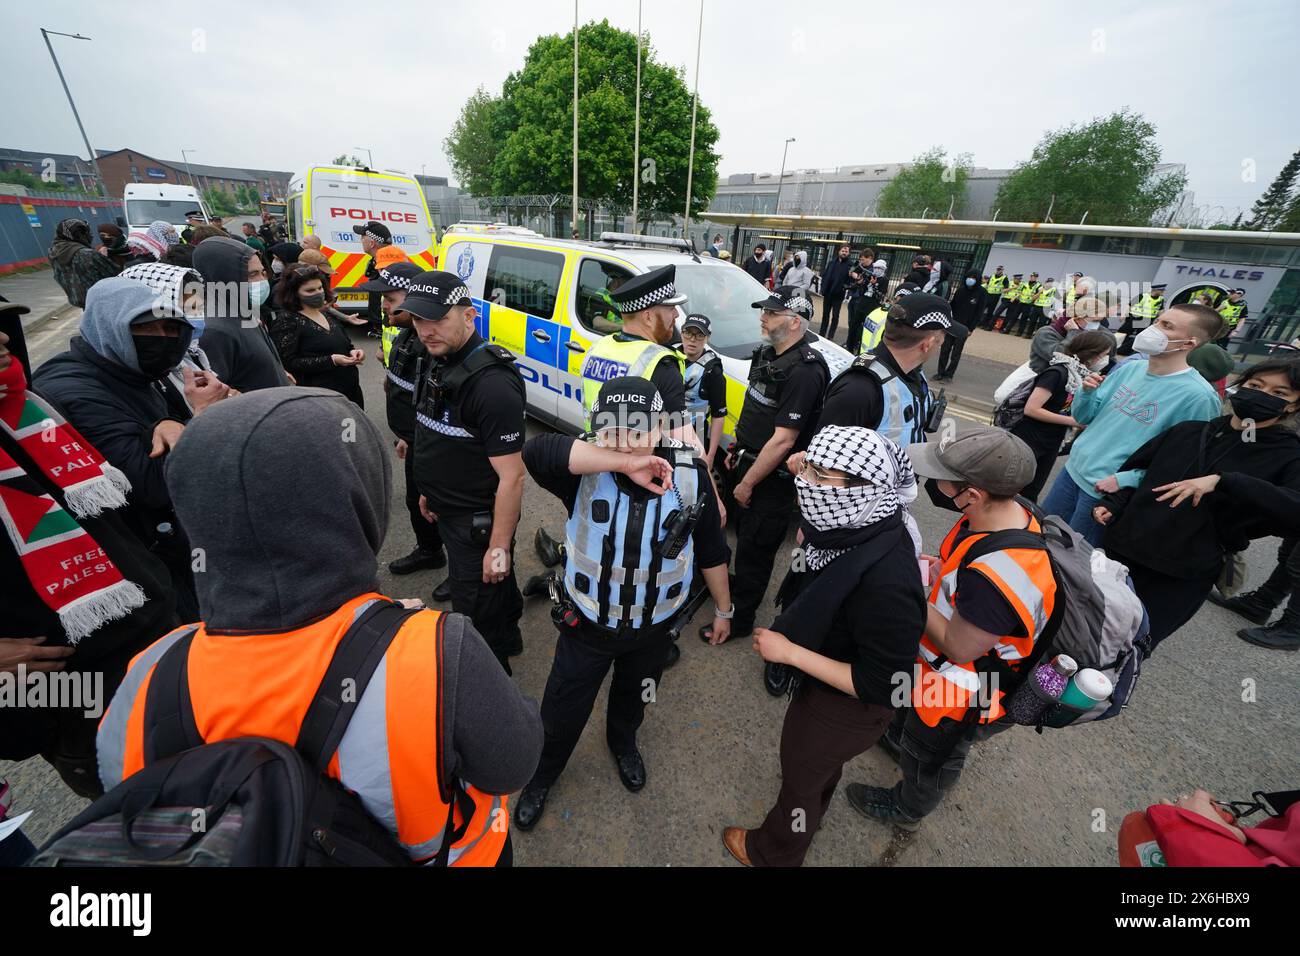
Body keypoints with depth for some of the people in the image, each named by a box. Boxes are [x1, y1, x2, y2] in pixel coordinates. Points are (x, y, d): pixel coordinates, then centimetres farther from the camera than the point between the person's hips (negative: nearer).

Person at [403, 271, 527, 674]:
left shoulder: (491, 383, -28)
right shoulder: (440, 363, 2)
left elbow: (512, 477, -27)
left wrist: (499, 546, -23)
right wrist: (430, 491, 20)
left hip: (477, 522, -9)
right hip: (449, 512, 9)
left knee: (475, 615, 8)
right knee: (496, 587, 28)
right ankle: (508, 639, 52)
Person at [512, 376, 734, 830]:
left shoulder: (691, 476, -19)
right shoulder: (586, 470, -24)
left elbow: (711, 549, -6)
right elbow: (537, 450, -46)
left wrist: (723, 608, 5)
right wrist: (625, 464, -49)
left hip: (654, 628, 2)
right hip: (587, 623, -1)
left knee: (633, 695, 31)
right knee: (562, 711, 20)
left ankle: (623, 743, 66)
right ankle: (541, 775, 54)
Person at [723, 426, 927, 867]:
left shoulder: (885, 584, -43)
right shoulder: (860, 526, -19)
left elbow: (882, 686, -30)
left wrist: (789, 651, -29)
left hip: (846, 707, -7)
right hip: (823, 678, 7)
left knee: (801, 774, 24)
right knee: (821, 763, 37)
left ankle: (773, 852, 57)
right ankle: (812, 810, 70)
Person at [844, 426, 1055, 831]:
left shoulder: (995, 578, -44)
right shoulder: (1008, 510, -17)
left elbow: (958, 649, -28)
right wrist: (934, 566, -13)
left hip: (967, 692, -7)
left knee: (931, 752, 24)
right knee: (912, 702, 36)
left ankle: (906, 809, 54)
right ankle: (899, 737, 68)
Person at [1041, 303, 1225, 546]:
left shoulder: (1198, 395, -17)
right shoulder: (1129, 367, 1)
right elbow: (1083, 418, 5)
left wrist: (1126, 480, -23)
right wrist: (1087, 392, -14)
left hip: (1108, 490, -6)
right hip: (1073, 469, 6)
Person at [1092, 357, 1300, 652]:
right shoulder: (1188, 430, 7)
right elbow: (1134, 468, 16)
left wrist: (1221, 481, -32)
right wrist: (1112, 503, 1)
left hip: (1184, 575, -3)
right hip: (1123, 550, 3)